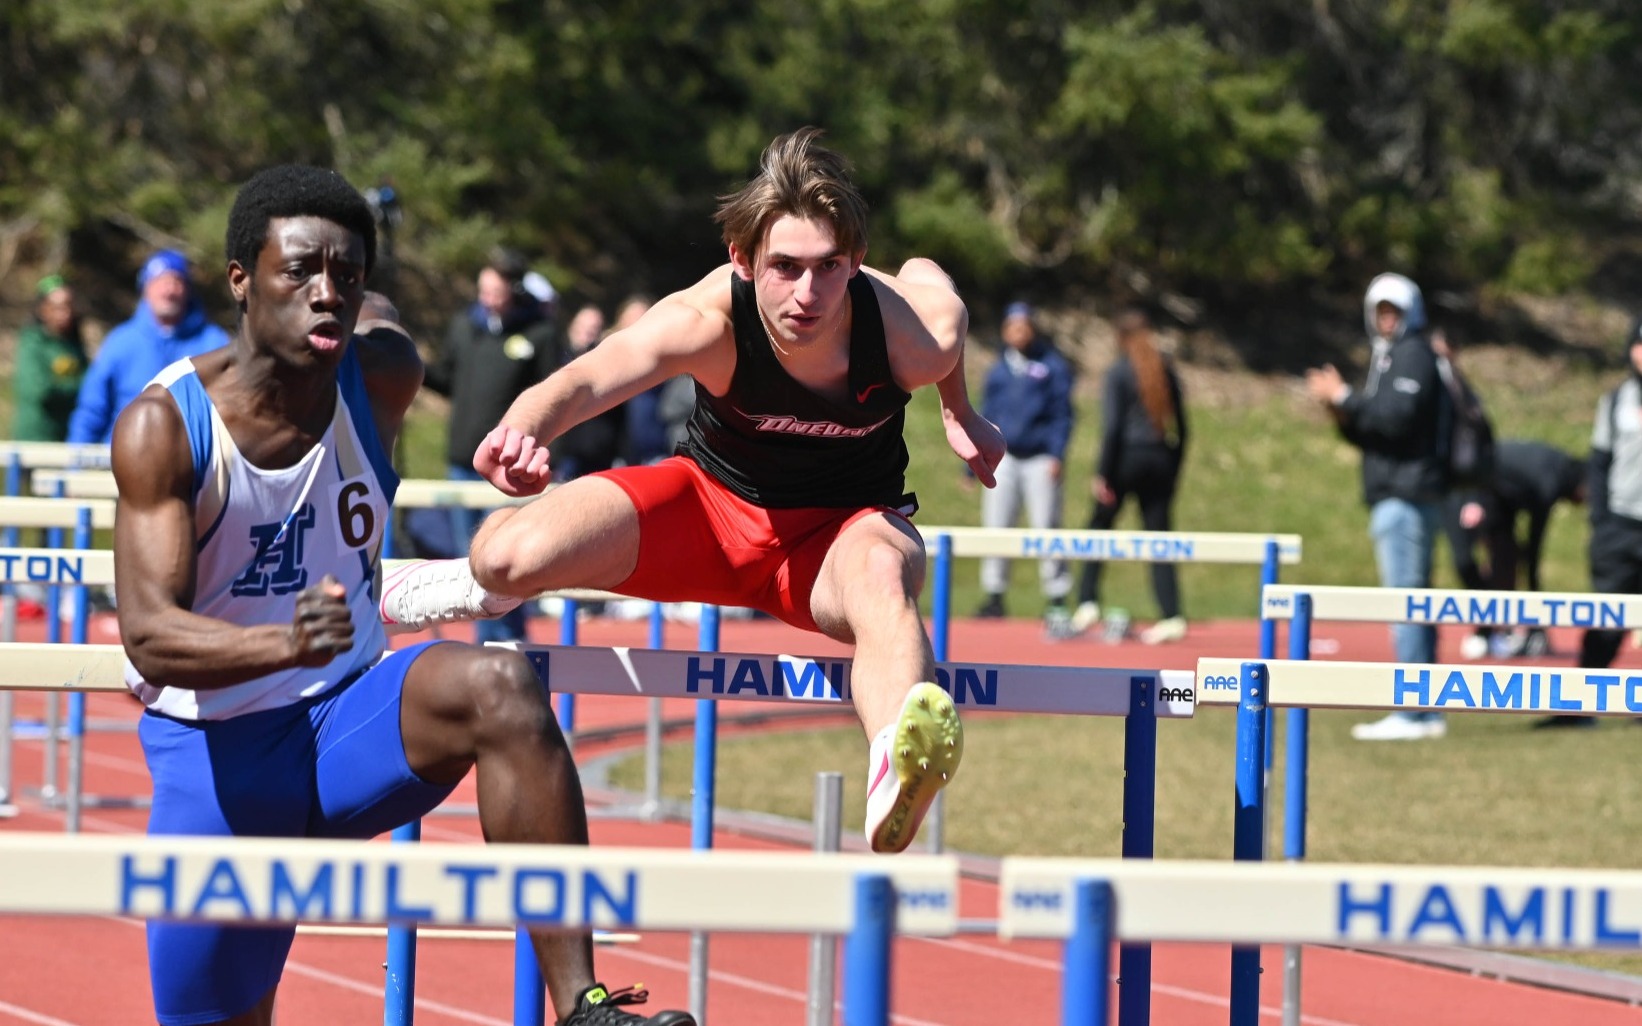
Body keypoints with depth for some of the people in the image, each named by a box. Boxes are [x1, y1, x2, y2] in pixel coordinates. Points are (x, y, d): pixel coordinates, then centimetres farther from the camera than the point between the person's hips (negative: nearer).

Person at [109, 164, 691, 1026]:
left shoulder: (382, 380, -7)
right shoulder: (163, 428, -18)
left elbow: (373, 316, 20)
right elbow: (149, 636, -28)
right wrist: (283, 644, -45)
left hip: (346, 726, 2)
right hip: (215, 753, -1)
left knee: (499, 686, -30)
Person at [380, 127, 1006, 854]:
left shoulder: (915, 335, -27)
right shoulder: (709, 319, -33)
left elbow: (924, 271, 0)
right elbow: (597, 374, -53)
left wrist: (958, 412, 13)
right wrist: (528, 427, -76)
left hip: (842, 527, -1)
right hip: (712, 502, 1)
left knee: (881, 573, -40)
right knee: (509, 555, -20)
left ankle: (896, 775, -70)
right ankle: (483, 585, 23)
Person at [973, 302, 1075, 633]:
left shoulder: (1053, 366, 5)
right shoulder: (997, 371, 15)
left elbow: (1062, 413, 0)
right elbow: (985, 416, 19)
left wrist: (1057, 455, -12)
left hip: (1039, 459, -4)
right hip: (1003, 456, 4)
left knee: (1046, 528, -7)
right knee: (995, 527, 0)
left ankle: (1056, 599, -2)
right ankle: (994, 595, 7)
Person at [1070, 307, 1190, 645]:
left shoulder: (1119, 372, -5)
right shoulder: (1167, 370, 9)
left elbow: (1112, 427, -10)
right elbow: (1180, 426, 12)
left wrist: (1102, 473, -8)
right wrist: (1174, 470, 18)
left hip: (1127, 457, -4)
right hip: (1160, 460, 4)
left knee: (1099, 527, 11)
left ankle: (1088, 602, 3)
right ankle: (1172, 617, -6)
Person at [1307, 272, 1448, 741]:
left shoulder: (1414, 355, -8)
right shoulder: (1386, 357, 22)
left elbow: (1396, 417, -21)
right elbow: (1369, 433, 22)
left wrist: (1344, 398, -16)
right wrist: (1340, 409, 5)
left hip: (1406, 497, -11)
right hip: (1392, 497, 11)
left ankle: (1411, 712, -13)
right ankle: (1427, 710, 16)